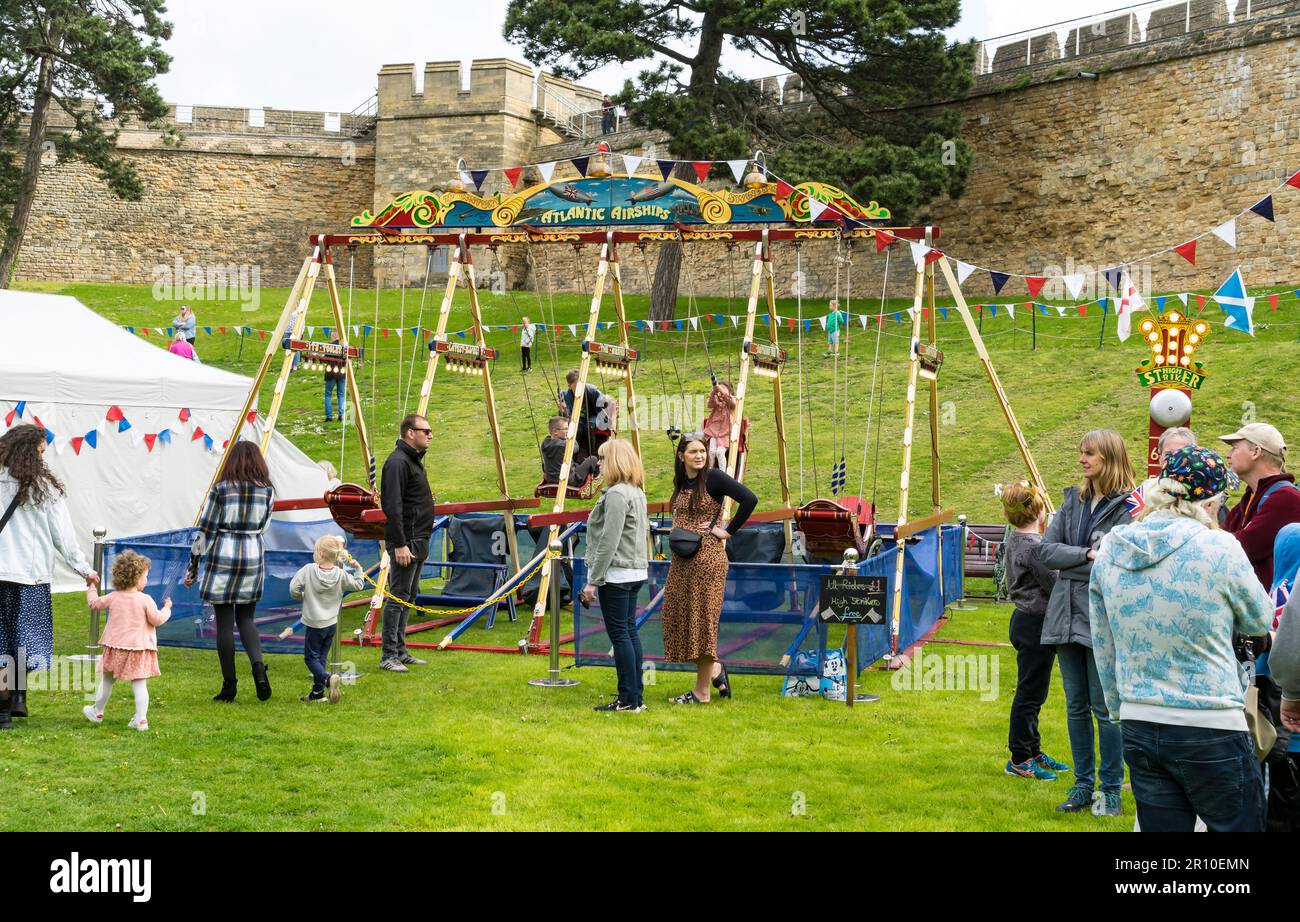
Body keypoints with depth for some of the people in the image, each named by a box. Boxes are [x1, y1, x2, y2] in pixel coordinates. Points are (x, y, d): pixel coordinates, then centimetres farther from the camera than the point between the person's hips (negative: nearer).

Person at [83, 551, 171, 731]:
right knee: (139, 684, -1)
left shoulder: (113, 598, 1)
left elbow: (94, 603, 15)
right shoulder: (145, 600, -12)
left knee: (107, 680, 19)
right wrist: (167, 608, 10)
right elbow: (157, 620, -9)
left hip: (116, 647, 3)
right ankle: (140, 719, -6)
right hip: (139, 648, -3)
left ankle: (97, 712, 33)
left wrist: (92, 587, 32)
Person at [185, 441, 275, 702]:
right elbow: (261, 528, 10)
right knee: (246, 618, 16)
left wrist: (193, 565, 3)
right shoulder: (267, 491, 1)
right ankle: (258, 665, -9)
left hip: (222, 556, -3)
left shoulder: (220, 489, -7)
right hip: (254, 558, 3)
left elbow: (205, 530, -4)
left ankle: (229, 686, 7)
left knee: (224, 622, 5)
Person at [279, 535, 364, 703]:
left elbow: (293, 588, -15)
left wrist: (302, 596, 5)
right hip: (332, 623, 5)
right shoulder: (341, 574, -5)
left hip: (315, 623, -4)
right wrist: (357, 569, 18)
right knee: (321, 656, 15)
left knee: (311, 657, 4)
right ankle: (317, 692, 15)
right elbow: (358, 585, 6)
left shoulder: (308, 570, -14)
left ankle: (328, 678, -21)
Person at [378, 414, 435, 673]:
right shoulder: (398, 462, -15)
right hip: (405, 542, -10)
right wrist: (400, 544, -24)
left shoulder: (414, 460, 17)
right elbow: (393, 507, -22)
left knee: (409, 597, 14)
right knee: (398, 597, -7)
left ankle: (400, 651, 21)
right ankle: (388, 656, -3)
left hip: (418, 542, 10)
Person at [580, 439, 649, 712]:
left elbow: (608, 542, -19)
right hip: (636, 572, 10)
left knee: (619, 634, -5)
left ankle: (628, 699, -3)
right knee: (630, 632, 12)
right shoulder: (637, 492, 16)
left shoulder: (616, 494, -15)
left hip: (616, 574, -10)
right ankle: (636, 697, 15)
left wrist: (593, 581, -16)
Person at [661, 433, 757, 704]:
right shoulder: (681, 482, 12)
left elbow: (750, 499, -19)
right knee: (681, 619, 8)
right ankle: (714, 669, 27)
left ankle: (702, 691, 7)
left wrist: (728, 531, -14)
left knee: (702, 620, -2)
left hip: (707, 557, -7)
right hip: (681, 560, 8)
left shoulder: (713, 478, -9)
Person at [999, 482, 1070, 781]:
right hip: (1036, 624, -10)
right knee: (1029, 693, -1)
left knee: (1031, 692, 18)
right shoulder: (1034, 547, -22)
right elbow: (1056, 586, -21)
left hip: (1023, 619, 10)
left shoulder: (1014, 540, 8)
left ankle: (1033, 752, 28)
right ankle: (1019, 758, 7)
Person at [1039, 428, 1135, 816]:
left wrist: (1069, 561, -13)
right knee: (1076, 707, 13)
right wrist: (1086, 555, -12)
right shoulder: (1073, 500, 11)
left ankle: (1111, 789, 13)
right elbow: (1046, 550, 2)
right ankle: (1083, 784, 23)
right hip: (1067, 616, 6)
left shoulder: (1128, 507, -10)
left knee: (1105, 708, 1)